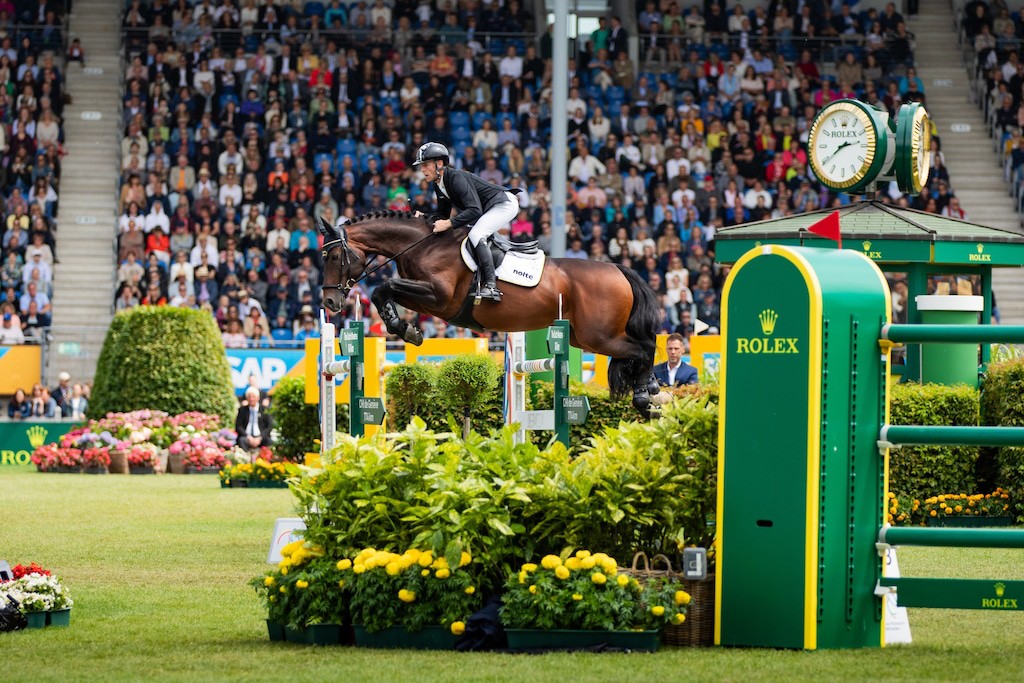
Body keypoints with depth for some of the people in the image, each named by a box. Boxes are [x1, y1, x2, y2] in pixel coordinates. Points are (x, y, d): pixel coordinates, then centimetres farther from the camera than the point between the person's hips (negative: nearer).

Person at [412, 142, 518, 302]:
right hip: (487, 209, 11)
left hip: (505, 204, -11)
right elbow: (443, 214, 12)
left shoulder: (457, 178, -27)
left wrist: (449, 223, -37)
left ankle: (491, 286, -29)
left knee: (476, 235, -27)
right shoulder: (439, 186, 3)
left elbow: (475, 210, -35)